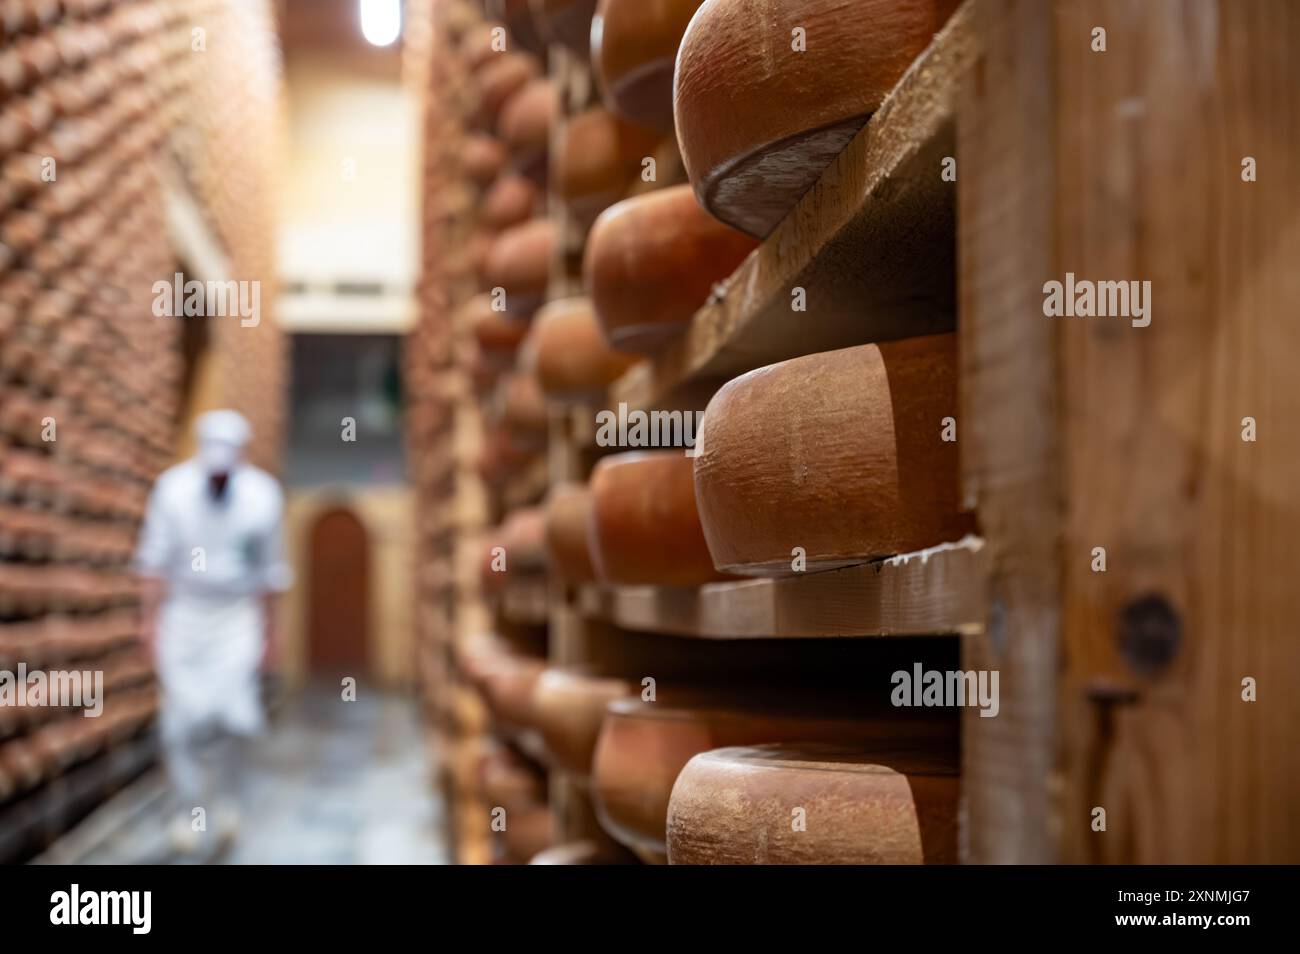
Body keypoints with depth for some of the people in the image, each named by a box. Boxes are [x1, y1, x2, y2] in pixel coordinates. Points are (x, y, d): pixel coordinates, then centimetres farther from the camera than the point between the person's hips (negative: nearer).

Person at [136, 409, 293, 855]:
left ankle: (224, 794, 15)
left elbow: (269, 566, 2)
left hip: (237, 616, 0)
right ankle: (187, 810, 11)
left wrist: (270, 631, 6)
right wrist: (150, 619, -17)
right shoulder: (174, 488, -12)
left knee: (234, 711, -11)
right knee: (184, 715, -4)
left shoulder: (263, 495, -7)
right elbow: (155, 556, -9)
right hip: (182, 612, 0)